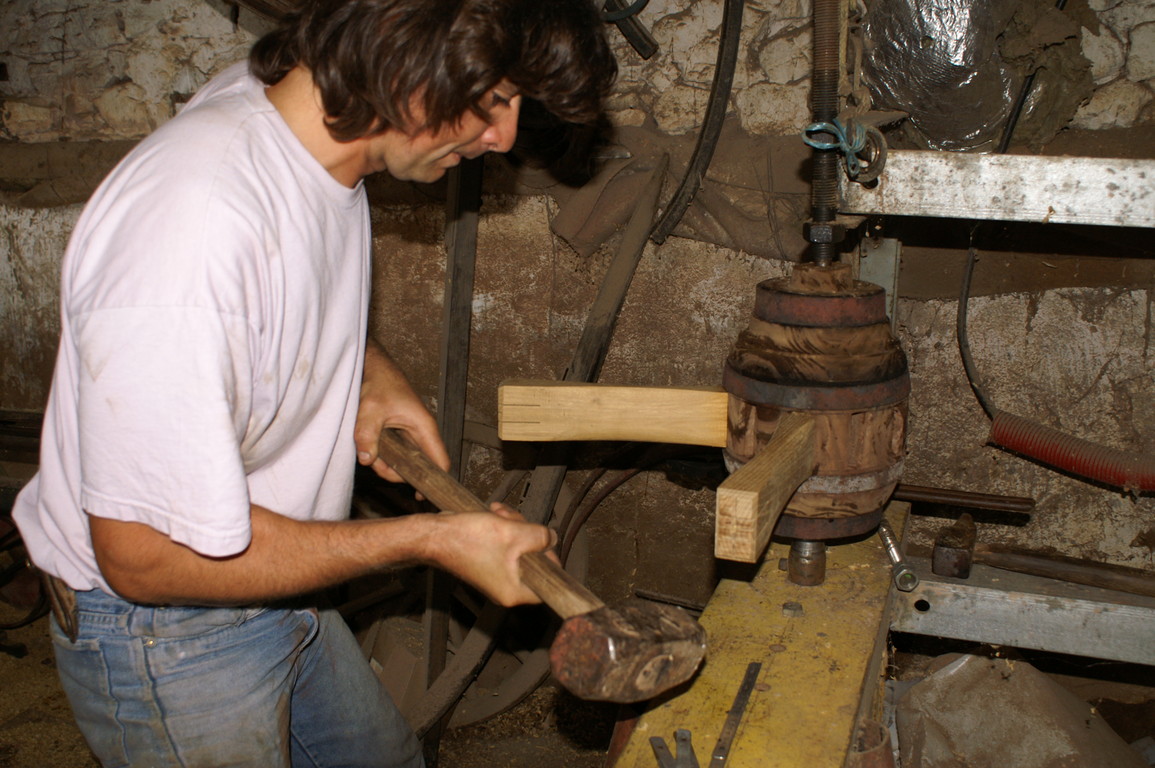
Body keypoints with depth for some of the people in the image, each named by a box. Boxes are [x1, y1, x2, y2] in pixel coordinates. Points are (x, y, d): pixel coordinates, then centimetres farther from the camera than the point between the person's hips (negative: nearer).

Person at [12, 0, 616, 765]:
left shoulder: (314, 122, -10)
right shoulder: (191, 234, -38)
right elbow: (147, 557, -29)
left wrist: (369, 369, -5)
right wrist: (430, 540, -24)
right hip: (164, 630, -8)